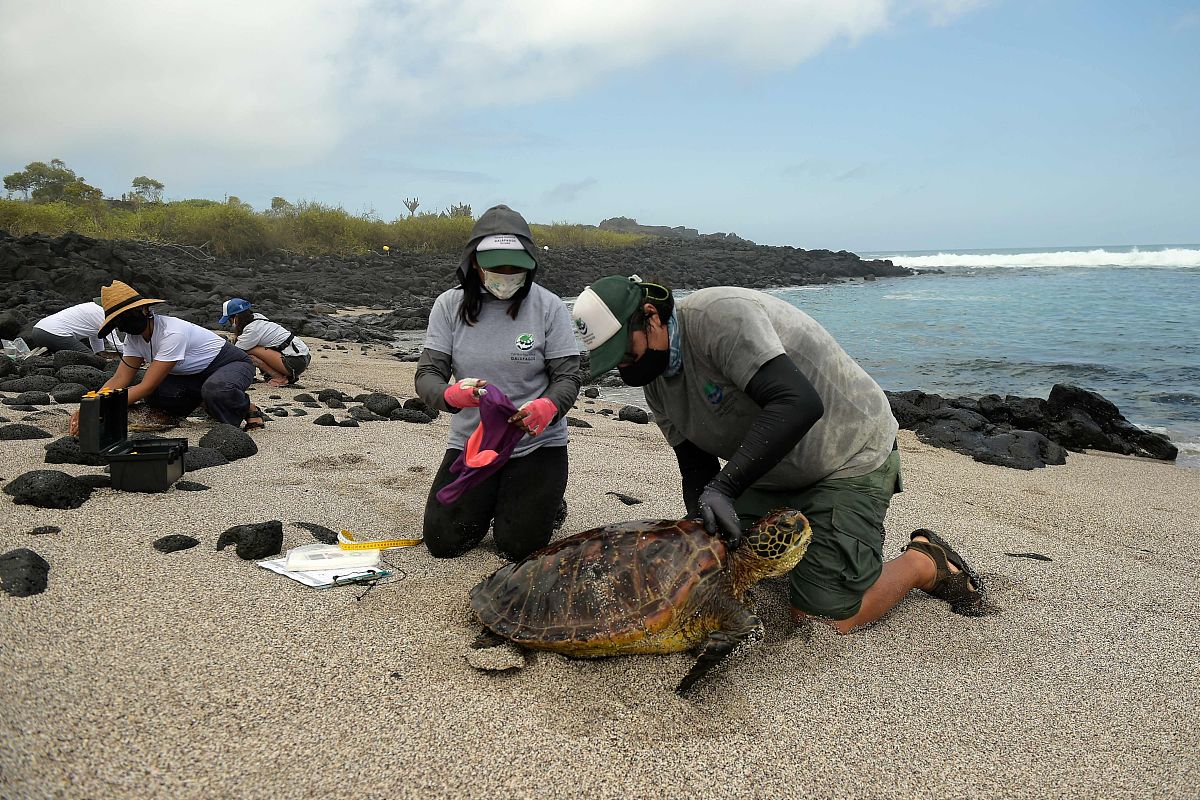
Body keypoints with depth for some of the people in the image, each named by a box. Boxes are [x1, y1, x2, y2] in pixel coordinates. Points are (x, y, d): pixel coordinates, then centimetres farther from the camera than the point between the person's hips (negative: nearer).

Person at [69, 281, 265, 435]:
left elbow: (146, 386, -33)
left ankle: (249, 410, -11)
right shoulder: (134, 337, -5)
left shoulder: (172, 333, -32)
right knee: (153, 397, -18)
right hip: (198, 374, 8)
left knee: (215, 389, -43)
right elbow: (120, 379, -9)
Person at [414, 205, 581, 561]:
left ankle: (544, 500, 27)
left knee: (518, 545, -8)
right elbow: (427, 374, -6)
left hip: (536, 444, -2)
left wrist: (549, 406, -32)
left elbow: (568, 376, -8)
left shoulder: (549, 307, -9)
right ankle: (489, 501, 28)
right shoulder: (449, 305, -4)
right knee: (443, 542, -4)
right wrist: (450, 394, -31)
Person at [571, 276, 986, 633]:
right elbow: (697, 470, 3)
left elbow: (799, 404, -38)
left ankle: (926, 562, 11)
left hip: (850, 454, -8)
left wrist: (725, 486, -38)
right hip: (770, 473, 8)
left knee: (821, 619, -13)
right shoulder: (657, 383, 0)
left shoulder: (718, 314, -28)